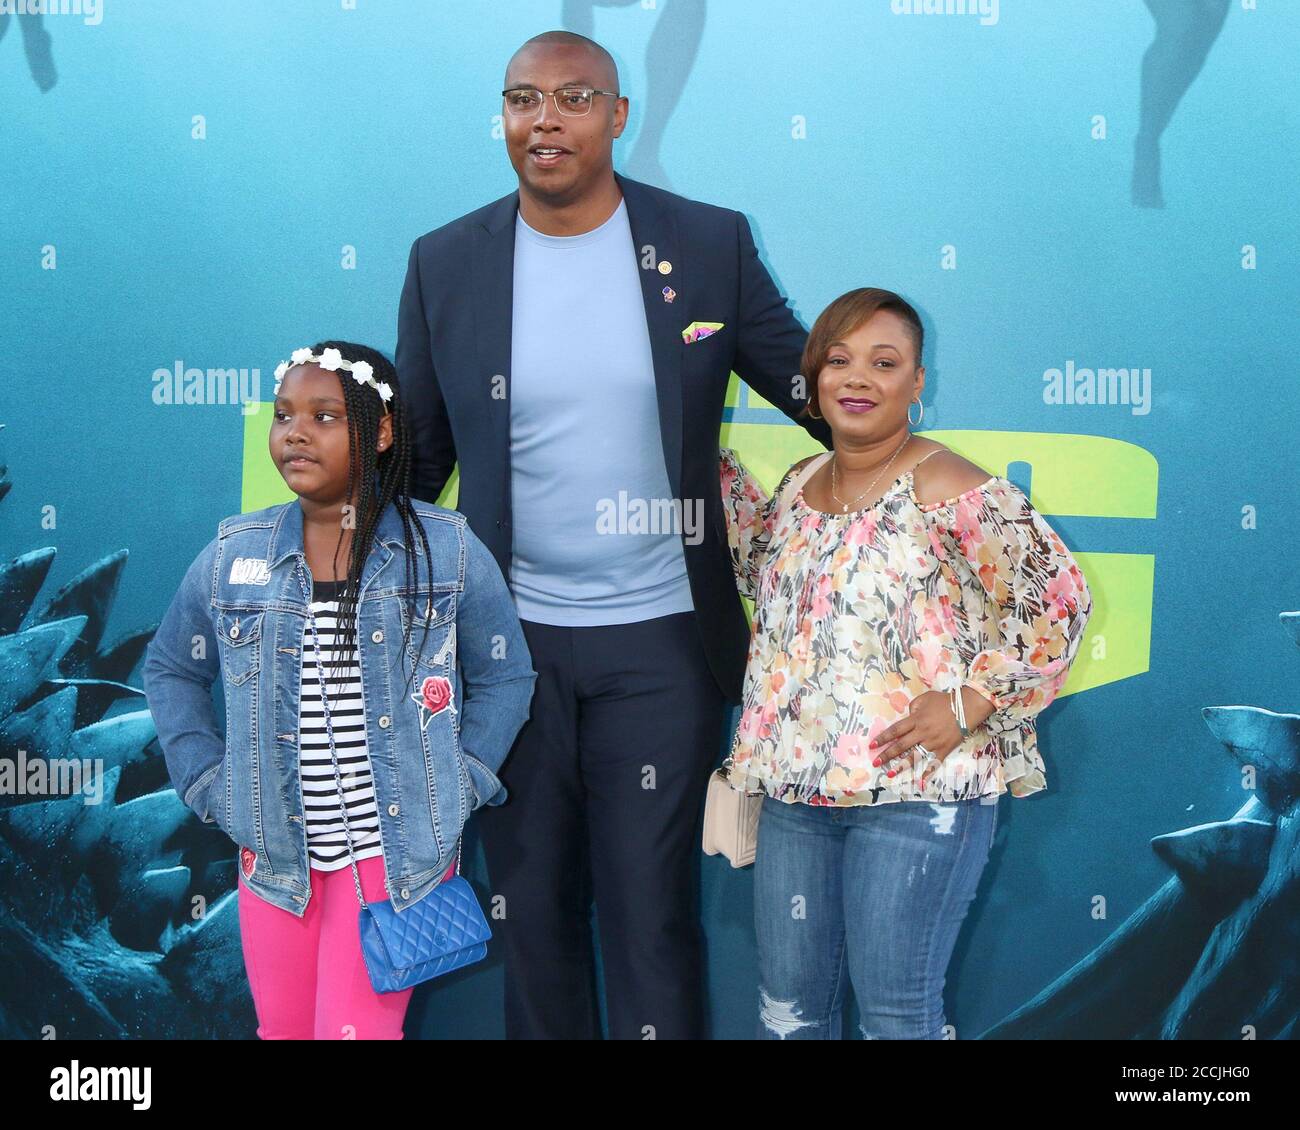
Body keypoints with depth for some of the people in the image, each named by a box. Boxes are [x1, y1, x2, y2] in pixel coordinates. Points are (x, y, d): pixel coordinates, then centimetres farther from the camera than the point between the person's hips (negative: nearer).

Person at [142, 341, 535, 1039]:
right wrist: (207, 785, 4)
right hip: (273, 853, 3)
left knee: (358, 1029, -4)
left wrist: (461, 784, -5)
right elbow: (171, 670, 14)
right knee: (282, 1029, 15)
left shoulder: (447, 550, -5)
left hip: (397, 855, -3)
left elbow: (504, 677, 4)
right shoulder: (232, 556, 1)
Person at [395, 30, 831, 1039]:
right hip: (510, 640, 2)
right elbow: (417, 452, 9)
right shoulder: (445, 264, 2)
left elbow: (815, 386, 6)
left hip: (661, 640, -1)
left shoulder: (710, 245, -2)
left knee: (652, 911, 5)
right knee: (533, 908, 13)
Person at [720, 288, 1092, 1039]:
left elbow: (1059, 598, -14)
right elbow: (764, 570, 29)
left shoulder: (948, 491, -12)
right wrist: (716, 464, 18)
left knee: (897, 1011, 3)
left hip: (916, 789, -7)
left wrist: (972, 702, -17)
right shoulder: (800, 484, 10)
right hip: (796, 786, 7)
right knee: (789, 1003, 14)